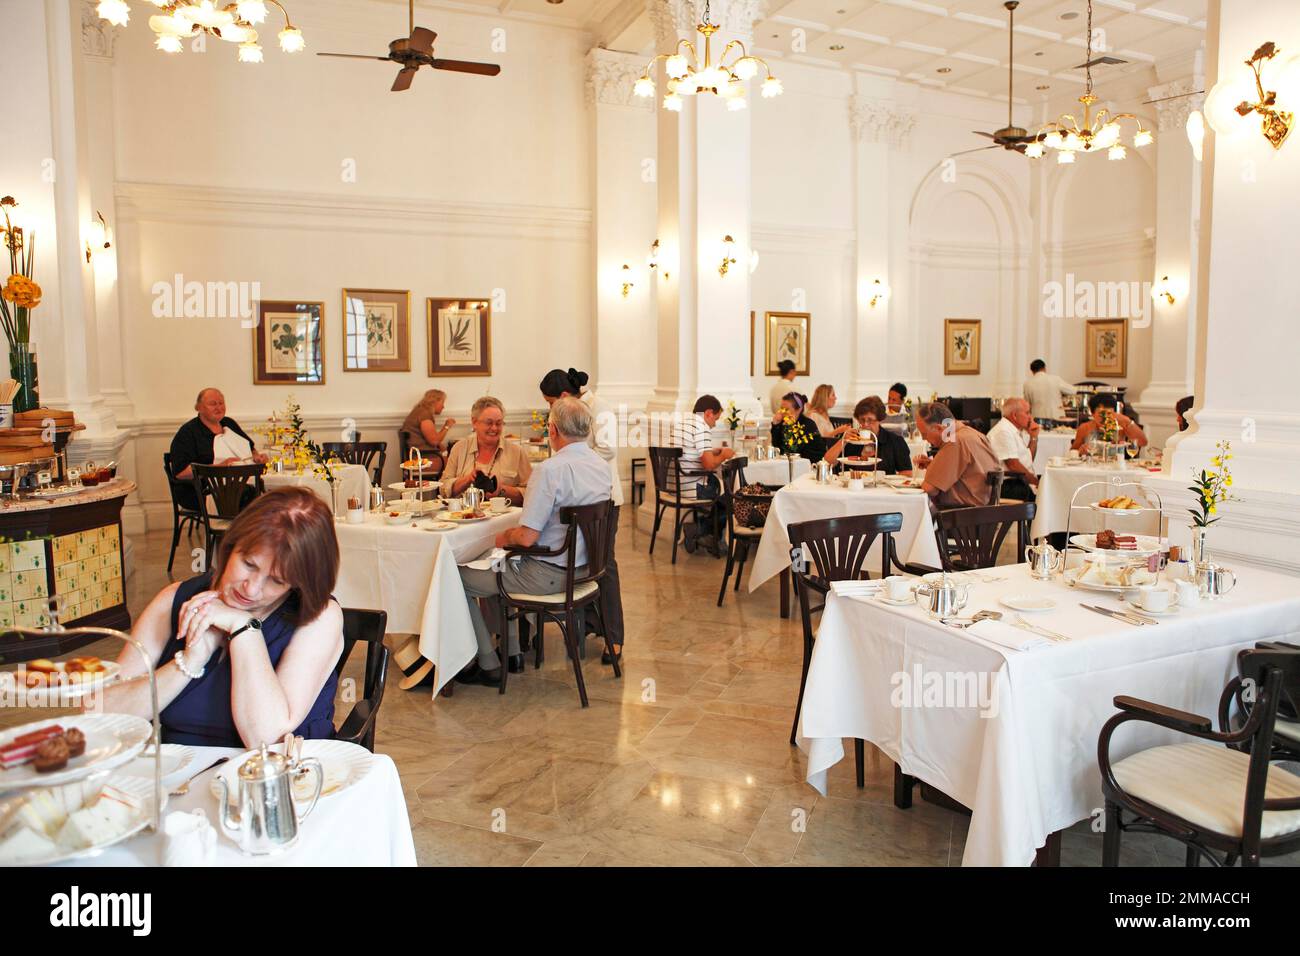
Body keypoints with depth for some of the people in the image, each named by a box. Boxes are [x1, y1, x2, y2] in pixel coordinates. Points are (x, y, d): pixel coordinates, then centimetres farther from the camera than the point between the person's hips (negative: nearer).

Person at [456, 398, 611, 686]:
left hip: (549, 574, -9)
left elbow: (527, 537, -26)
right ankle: (511, 652, 32)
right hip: (583, 564, 9)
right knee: (494, 564, 29)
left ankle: (488, 665, 16)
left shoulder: (551, 469, -25)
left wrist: (503, 537, -4)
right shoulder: (601, 465, 2)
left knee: (460, 580, 7)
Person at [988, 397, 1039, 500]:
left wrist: (1034, 437, 10)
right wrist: (1036, 482, -14)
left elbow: (1029, 460, 21)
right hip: (1007, 486, -10)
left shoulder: (1018, 431, 17)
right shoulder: (1003, 431, -12)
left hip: (1019, 481, 10)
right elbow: (1013, 465, -18)